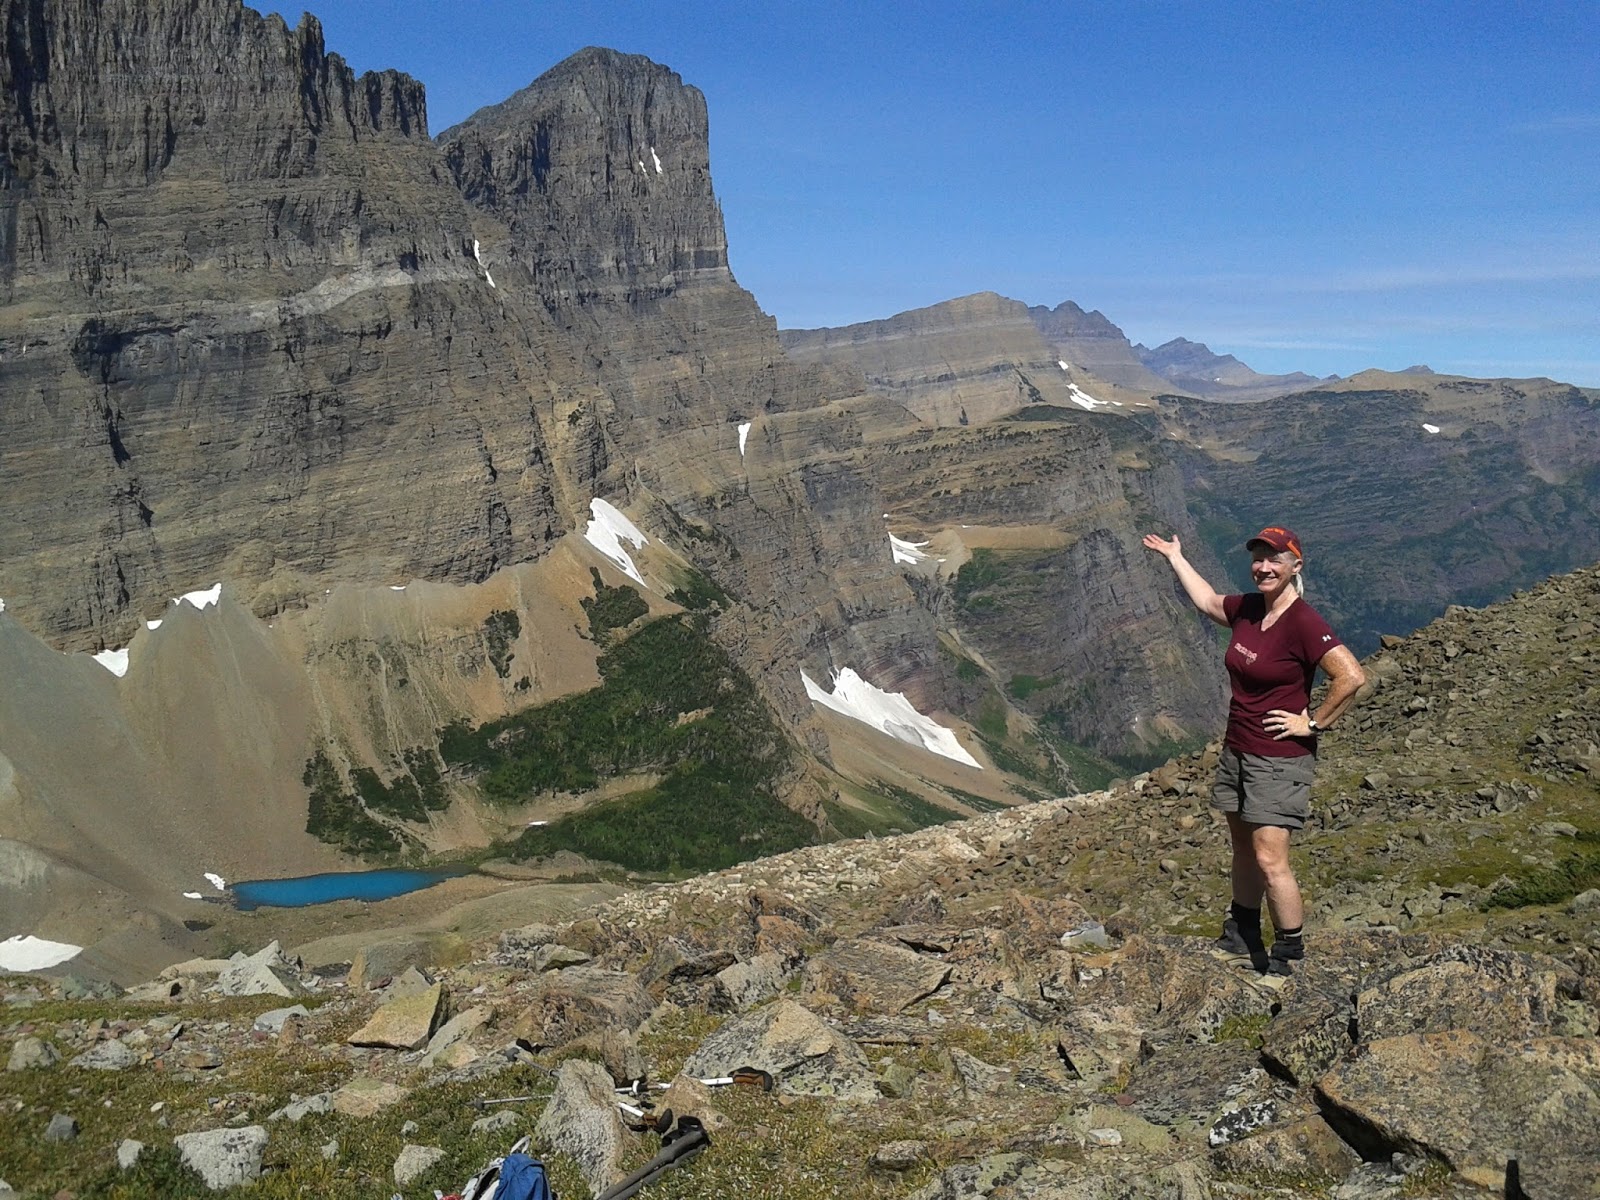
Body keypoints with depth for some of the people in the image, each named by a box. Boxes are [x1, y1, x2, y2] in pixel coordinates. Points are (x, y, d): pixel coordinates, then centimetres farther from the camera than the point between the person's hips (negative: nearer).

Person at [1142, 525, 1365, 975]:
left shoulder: (1303, 622, -19)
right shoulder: (1246, 609, 4)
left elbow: (1351, 677, -25)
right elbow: (1207, 601, 27)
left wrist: (1312, 723, -17)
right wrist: (1176, 558, 36)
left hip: (1280, 758, -8)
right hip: (1236, 749, 8)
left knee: (1270, 859, -9)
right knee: (1243, 849, 19)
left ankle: (1289, 957, 5)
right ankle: (1240, 939, 33)